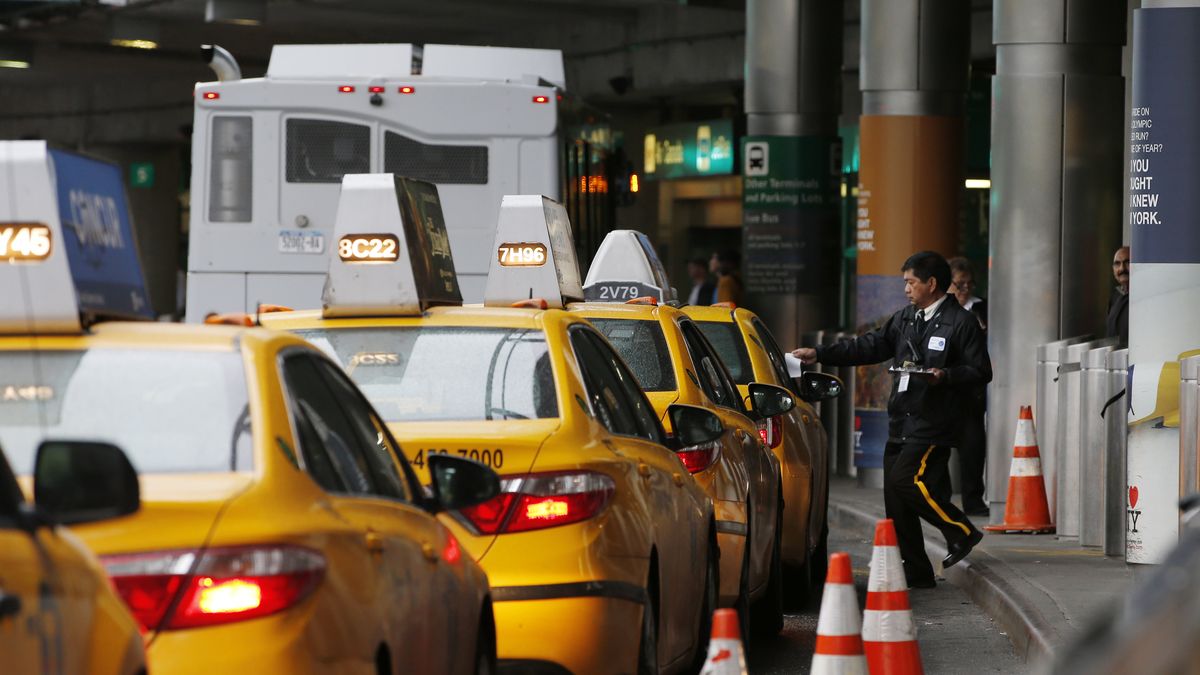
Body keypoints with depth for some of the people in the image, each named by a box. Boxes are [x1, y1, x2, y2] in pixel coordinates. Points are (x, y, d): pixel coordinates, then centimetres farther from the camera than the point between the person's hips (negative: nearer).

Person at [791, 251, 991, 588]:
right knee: (896, 501, 3)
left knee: (906, 480, -21)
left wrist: (944, 376, -23)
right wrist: (820, 354, 12)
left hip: (933, 424, -8)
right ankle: (917, 572, 10)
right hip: (901, 422, 8)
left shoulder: (961, 323, -5)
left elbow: (981, 371, -7)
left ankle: (962, 532, -4)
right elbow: (869, 346, 18)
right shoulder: (905, 319, 17)